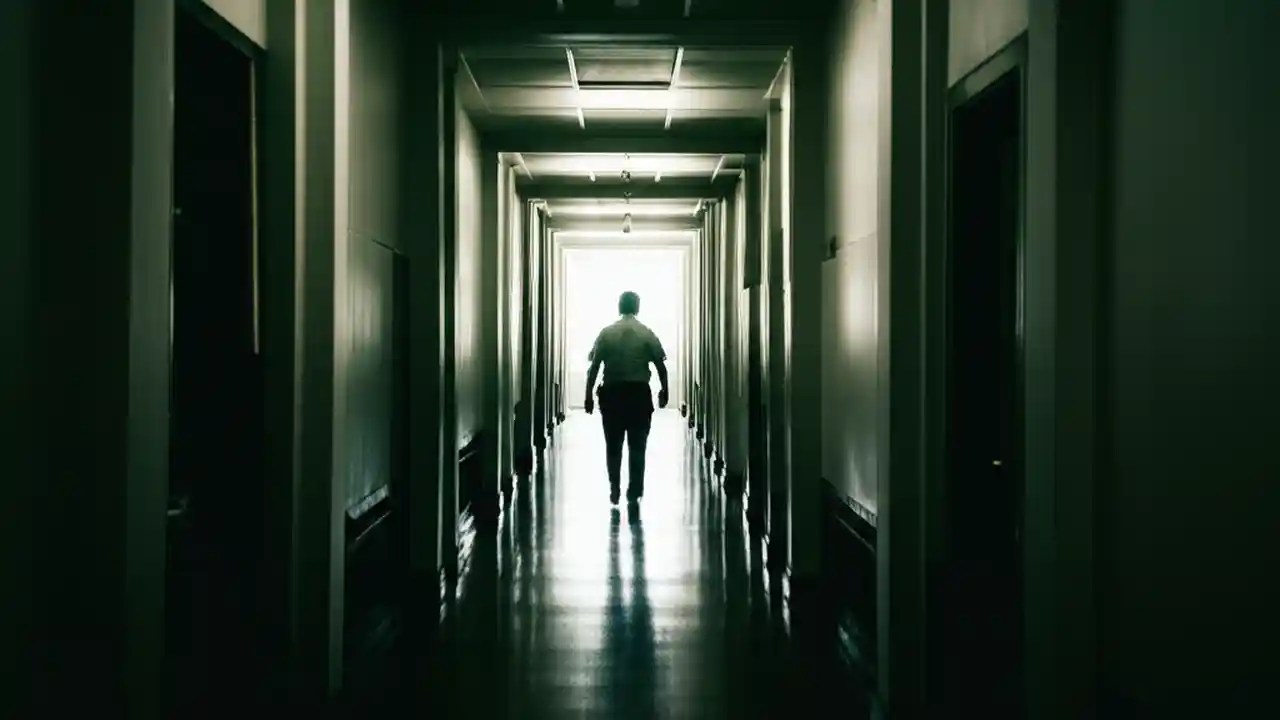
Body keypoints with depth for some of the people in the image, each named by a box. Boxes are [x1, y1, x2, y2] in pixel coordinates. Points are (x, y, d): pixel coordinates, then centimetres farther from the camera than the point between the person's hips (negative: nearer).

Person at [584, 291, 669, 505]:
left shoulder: (606, 333, -2)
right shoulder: (647, 334, -3)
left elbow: (594, 367, -4)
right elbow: (661, 367, -2)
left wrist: (589, 395, 3)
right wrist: (664, 391, 12)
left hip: (612, 393, 1)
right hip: (639, 393, 0)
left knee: (613, 446, 9)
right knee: (637, 446, 7)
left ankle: (614, 490, 7)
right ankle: (634, 492, 9)